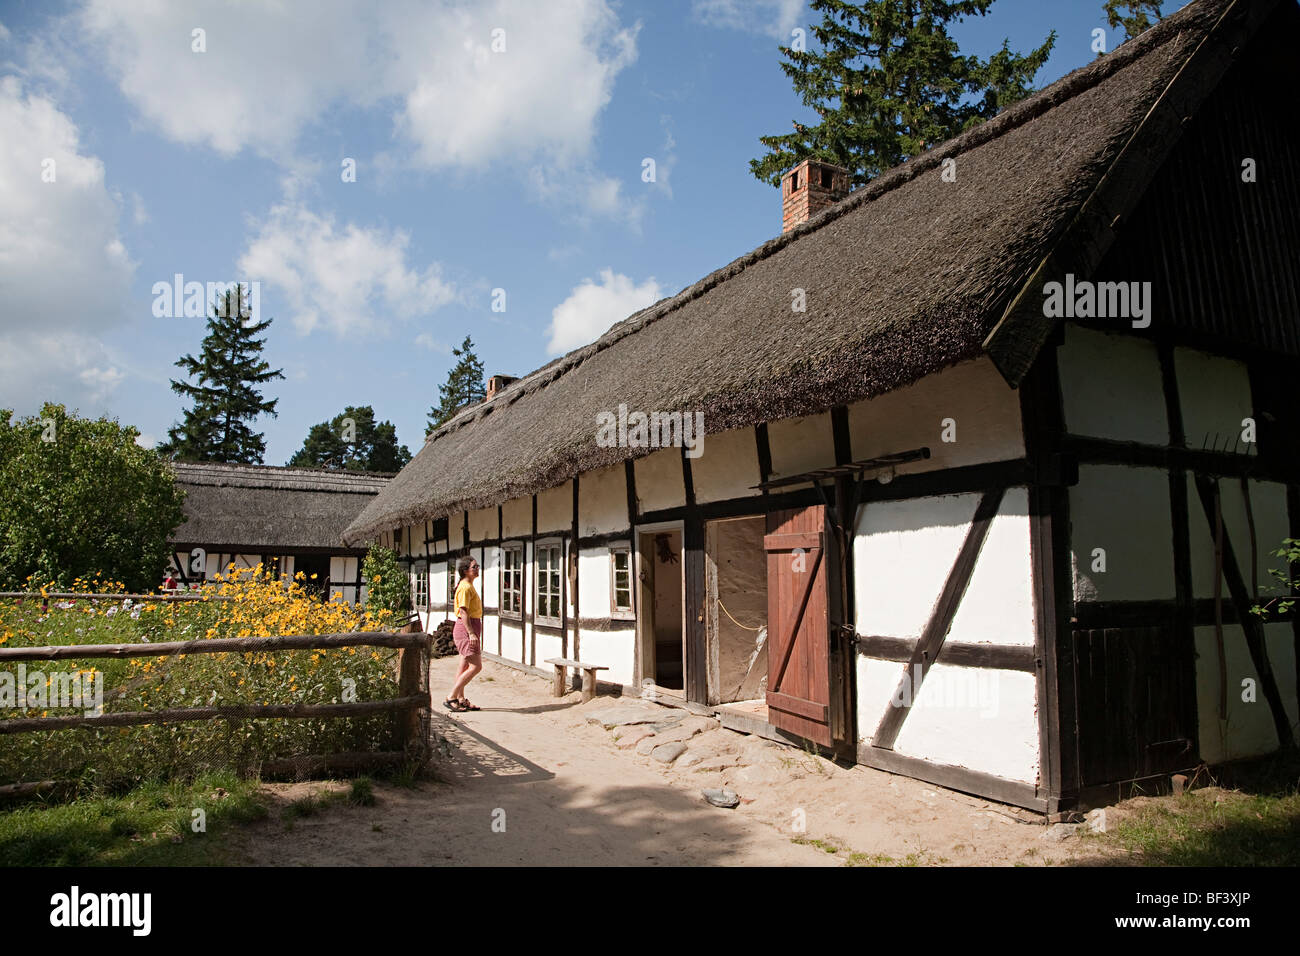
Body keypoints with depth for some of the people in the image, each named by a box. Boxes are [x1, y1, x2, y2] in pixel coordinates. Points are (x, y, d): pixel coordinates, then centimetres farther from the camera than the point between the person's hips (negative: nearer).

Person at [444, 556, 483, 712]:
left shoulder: (469, 586, 18)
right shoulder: (465, 587, -14)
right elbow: (463, 611, -20)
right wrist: (471, 633, -25)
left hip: (471, 628, 11)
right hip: (466, 629, -11)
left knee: (465, 666, 12)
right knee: (476, 666, -11)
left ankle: (461, 700, 17)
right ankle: (451, 698, -8)